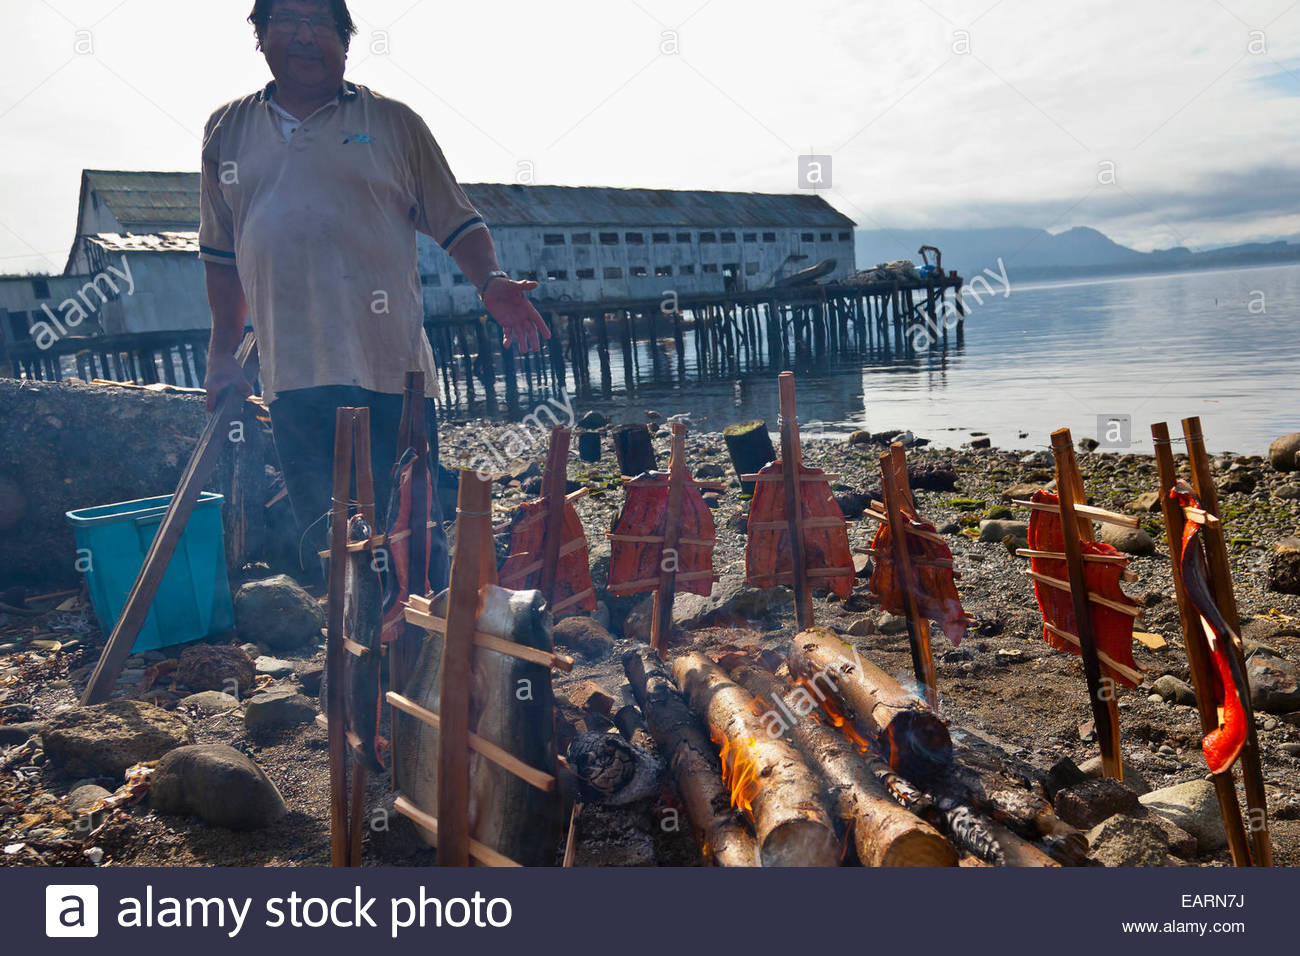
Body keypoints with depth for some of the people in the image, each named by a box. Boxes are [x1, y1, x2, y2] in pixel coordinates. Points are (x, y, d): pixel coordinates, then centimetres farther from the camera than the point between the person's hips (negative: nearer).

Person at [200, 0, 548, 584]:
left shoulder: (392, 122, 8)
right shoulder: (227, 132, 16)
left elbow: (456, 223, 7)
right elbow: (221, 255, 22)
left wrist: (490, 284, -12)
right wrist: (222, 355, 18)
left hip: (390, 369, -2)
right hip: (290, 379, 3)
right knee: (322, 551, 7)